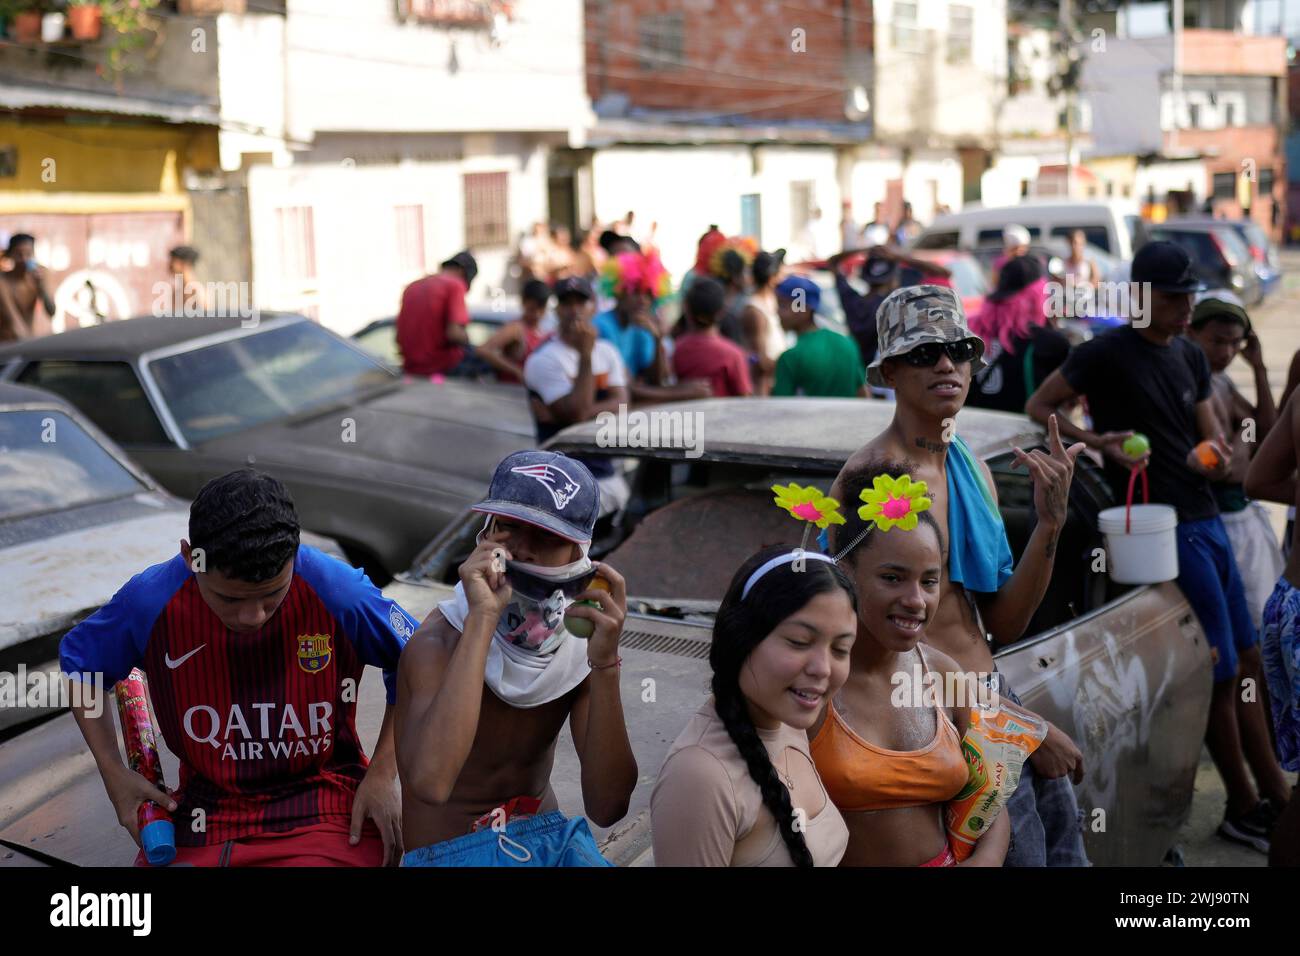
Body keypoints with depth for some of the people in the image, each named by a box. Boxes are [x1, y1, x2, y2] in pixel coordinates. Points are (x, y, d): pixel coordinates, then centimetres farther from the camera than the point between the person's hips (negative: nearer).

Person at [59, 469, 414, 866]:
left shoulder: (339, 592, -19)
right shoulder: (150, 601, -12)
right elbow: (79, 661, 10)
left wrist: (382, 776, -6)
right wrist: (113, 771, 1)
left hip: (328, 815, -2)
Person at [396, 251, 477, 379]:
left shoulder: (411, 287, 12)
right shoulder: (455, 285, -7)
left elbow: (399, 337, 12)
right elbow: (454, 334, -19)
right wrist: (467, 339, 1)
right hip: (443, 366, -7)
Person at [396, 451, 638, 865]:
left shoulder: (577, 642, -2)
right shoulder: (437, 644, -16)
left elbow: (607, 807, -11)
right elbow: (430, 783, -36)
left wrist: (605, 663, -22)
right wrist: (482, 619, -34)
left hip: (552, 839, 4)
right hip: (449, 853, -4)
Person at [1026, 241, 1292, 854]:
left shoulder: (1190, 356, 13)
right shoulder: (1106, 354, -9)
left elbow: (1210, 435, 15)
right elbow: (1038, 407, -6)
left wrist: (1217, 458, -8)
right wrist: (1098, 441, -19)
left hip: (1205, 518, 8)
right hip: (1164, 528, -8)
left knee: (1246, 665, 13)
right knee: (1220, 673, -2)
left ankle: (1274, 795, 24)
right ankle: (1242, 810, 12)